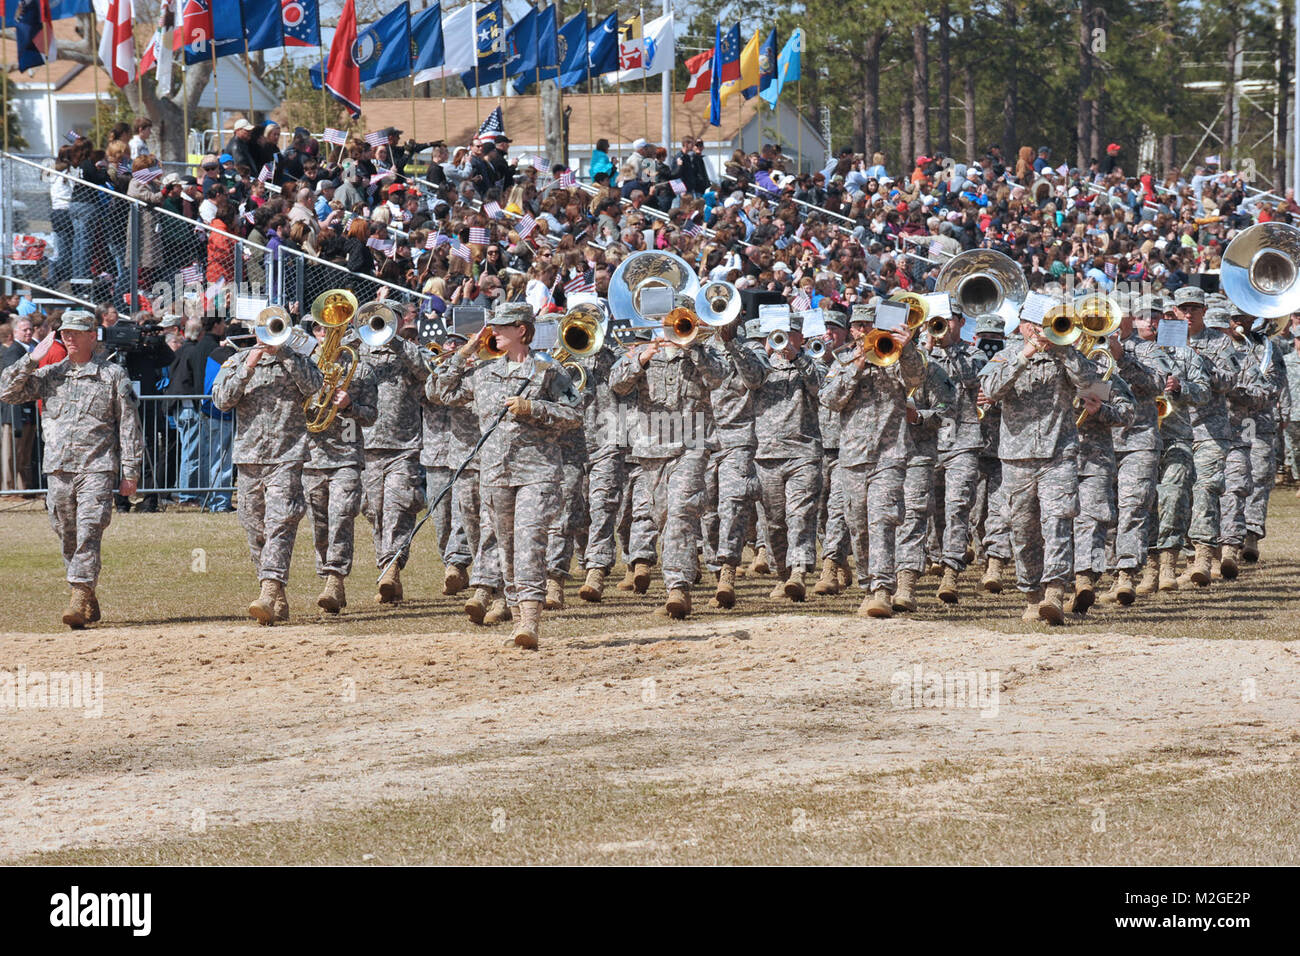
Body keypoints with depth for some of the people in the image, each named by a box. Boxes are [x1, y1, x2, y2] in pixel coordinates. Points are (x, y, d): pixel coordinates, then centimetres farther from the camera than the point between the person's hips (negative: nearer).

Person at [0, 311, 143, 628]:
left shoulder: (113, 375, 5)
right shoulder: (49, 375, 14)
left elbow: (129, 425, 5)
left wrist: (130, 472, 0)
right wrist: (32, 360, 0)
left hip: (97, 469, -4)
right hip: (58, 469, 4)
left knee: (89, 533, -16)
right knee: (67, 538, 7)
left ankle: (79, 598, -21)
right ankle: (88, 602, 18)